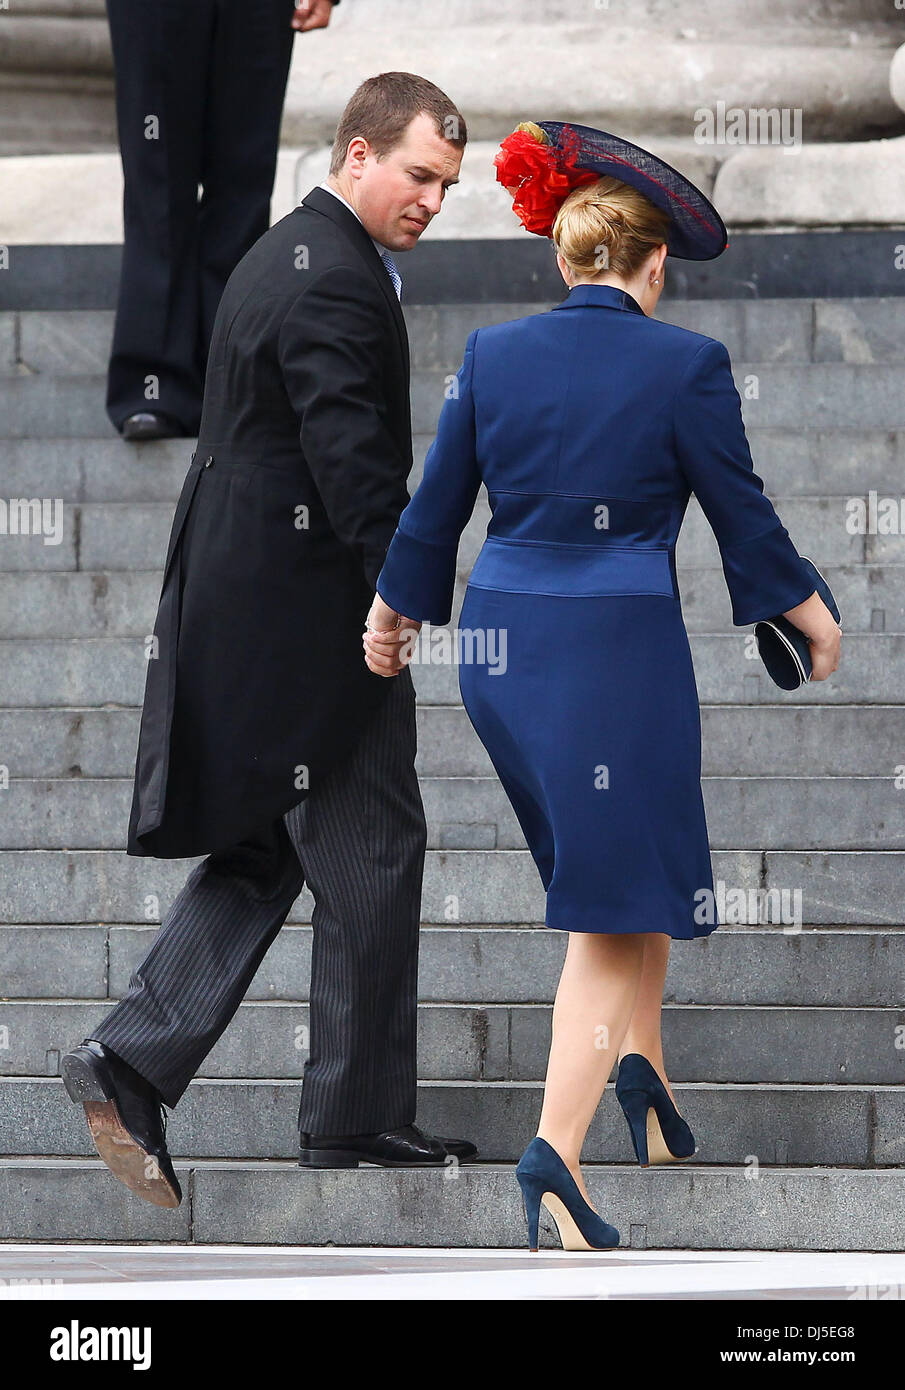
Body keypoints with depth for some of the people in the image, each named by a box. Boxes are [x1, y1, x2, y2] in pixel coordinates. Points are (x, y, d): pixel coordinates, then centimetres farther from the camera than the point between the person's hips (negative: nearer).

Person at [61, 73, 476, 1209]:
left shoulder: (279, 256, 15)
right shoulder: (336, 282, -18)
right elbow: (355, 465, -23)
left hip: (233, 607, 10)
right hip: (309, 614, -10)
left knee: (262, 850, 14)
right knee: (371, 849, 1)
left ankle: (133, 1059, 4)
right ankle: (356, 1117, 8)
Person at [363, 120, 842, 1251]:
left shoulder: (492, 355, 2)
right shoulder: (685, 365, -9)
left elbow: (434, 507, 10)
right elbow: (744, 518, -1)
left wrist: (391, 615, 27)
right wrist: (812, 616, 17)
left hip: (502, 645, 5)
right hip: (620, 644, -5)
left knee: (631, 861, 26)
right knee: (615, 903, -1)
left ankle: (641, 1062, 25)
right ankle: (555, 1147, -14)